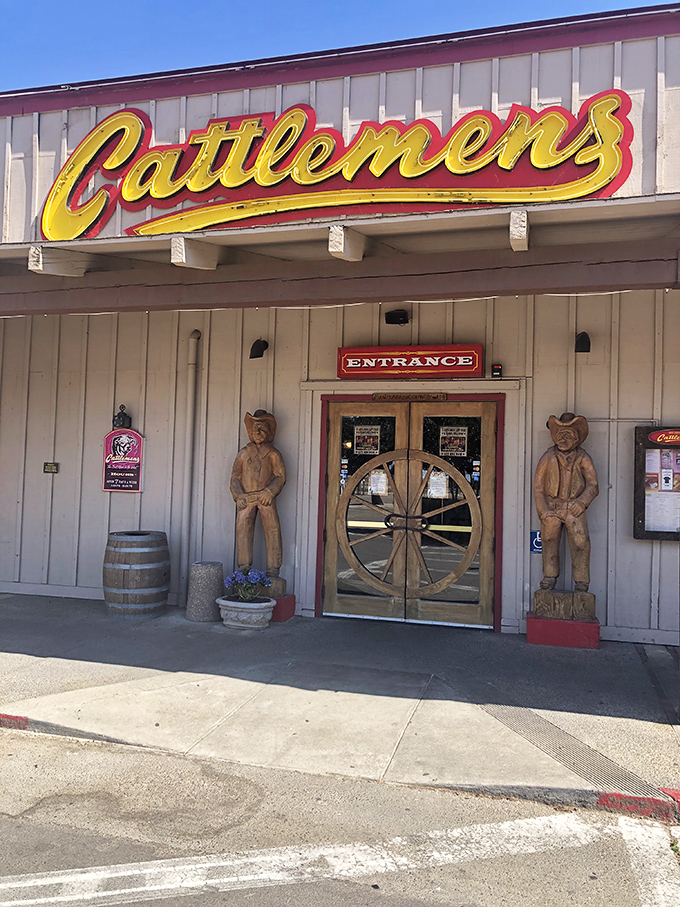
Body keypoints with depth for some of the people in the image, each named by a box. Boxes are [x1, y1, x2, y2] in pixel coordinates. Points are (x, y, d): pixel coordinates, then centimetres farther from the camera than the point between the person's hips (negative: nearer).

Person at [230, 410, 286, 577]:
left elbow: (280, 476, 3)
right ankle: (244, 566, 0)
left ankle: (273, 567, -2)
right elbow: (235, 477, 13)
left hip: (266, 498, -1)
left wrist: (269, 492, -12)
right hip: (245, 499, 1)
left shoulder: (273, 454, 9)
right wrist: (238, 495, -2)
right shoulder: (243, 453, 14)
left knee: (272, 529, -7)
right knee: (243, 527, -7)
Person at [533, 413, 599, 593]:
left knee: (580, 543, -8)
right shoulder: (548, 458, 1)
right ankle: (550, 576, 21)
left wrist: (582, 502, -18)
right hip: (551, 507, 1)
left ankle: (581, 581, 4)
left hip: (574, 508, -1)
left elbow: (593, 485, 0)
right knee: (549, 542, 5)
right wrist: (543, 511, -5)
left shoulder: (583, 458, 2)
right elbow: (538, 487, 3)